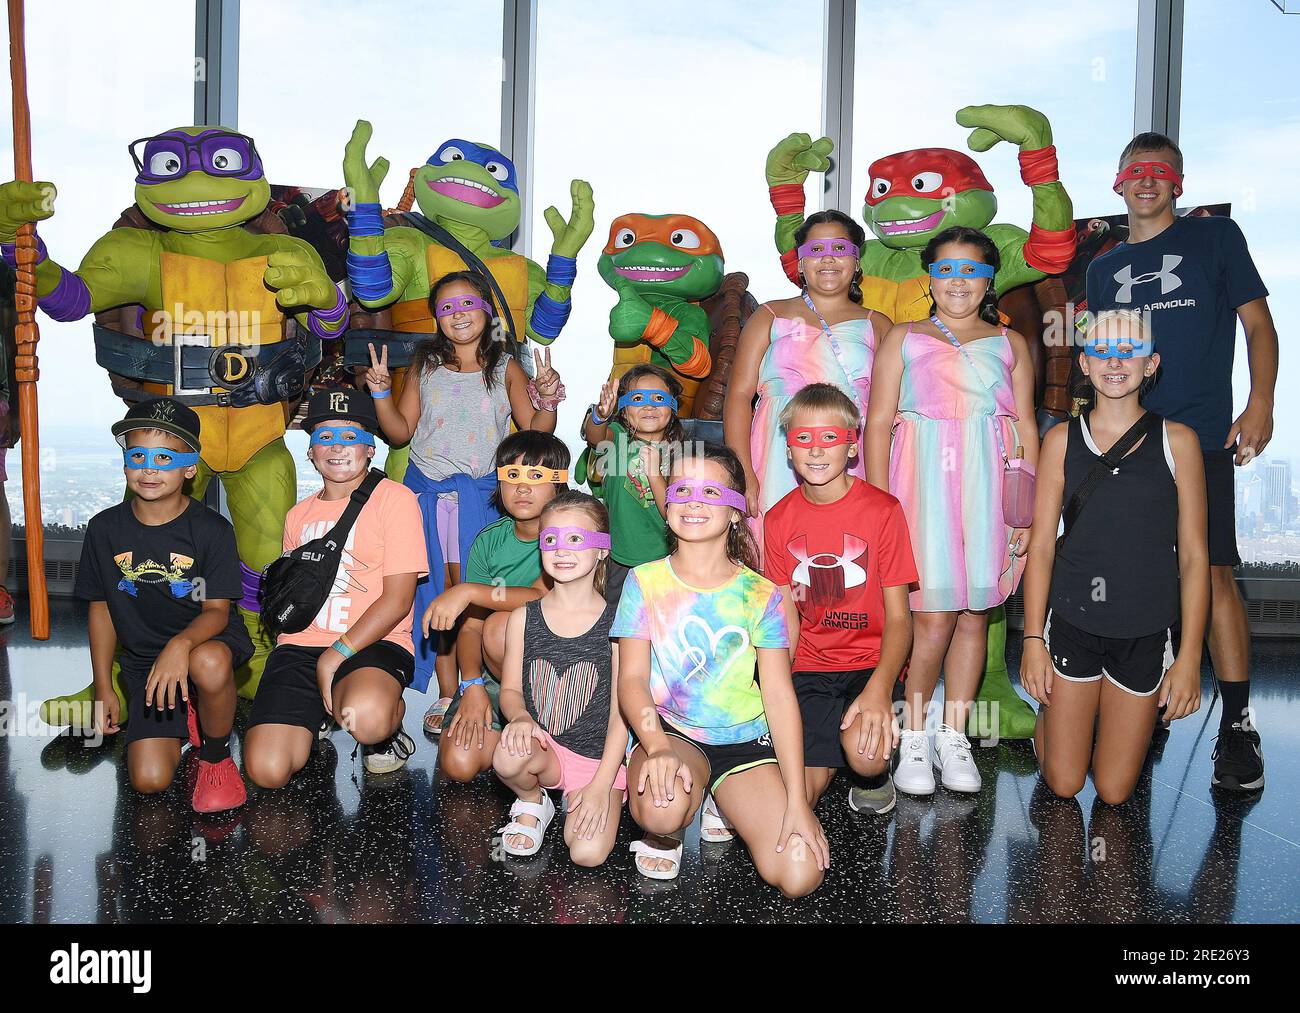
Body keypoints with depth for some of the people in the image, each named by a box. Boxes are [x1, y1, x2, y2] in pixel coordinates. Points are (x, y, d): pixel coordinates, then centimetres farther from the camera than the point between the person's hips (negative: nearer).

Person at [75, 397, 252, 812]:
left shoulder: (211, 529, -12)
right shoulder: (105, 528, -2)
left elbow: (217, 610, -15)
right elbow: (101, 607, 7)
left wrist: (181, 644, -38)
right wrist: (103, 689, 6)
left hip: (207, 640, -3)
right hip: (143, 660, 3)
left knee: (208, 663, -42)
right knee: (149, 780, -13)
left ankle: (215, 757, -11)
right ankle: (184, 717, 22)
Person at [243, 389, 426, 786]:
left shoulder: (394, 498, -1)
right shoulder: (299, 514, 19)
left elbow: (398, 598, -8)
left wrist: (338, 653, -15)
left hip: (373, 643, -5)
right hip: (301, 645, 5)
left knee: (365, 718, -39)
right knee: (266, 771, -15)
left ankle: (389, 729, -1)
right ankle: (314, 715, 19)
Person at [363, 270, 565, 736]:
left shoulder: (505, 368, 4)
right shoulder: (426, 365, 9)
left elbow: (536, 434, 1)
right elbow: (400, 432, 11)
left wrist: (546, 400, -16)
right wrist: (381, 392, -3)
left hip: (480, 493, -2)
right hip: (427, 491, 2)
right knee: (435, 593, 4)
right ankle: (446, 694, 14)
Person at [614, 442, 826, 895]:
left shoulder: (760, 595, -1)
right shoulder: (645, 582, -1)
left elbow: (779, 695, -5)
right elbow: (632, 678, -8)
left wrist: (797, 802, -13)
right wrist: (657, 748, -29)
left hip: (745, 741, 2)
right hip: (669, 734, -1)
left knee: (800, 875, -17)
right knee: (661, 808, -38)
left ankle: (725, 805, 14)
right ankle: (663, 839, 1)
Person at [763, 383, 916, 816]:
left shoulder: (882, 510, -7)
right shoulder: (778, 519, 3)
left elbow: (898, 617, -10)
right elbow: (787, 619, 4)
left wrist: (879, 687, -28)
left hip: (871, 663, -2)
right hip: (809, 668, 3)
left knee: (865, 754, -32)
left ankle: (875, 779, 5)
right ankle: (826, 748, 22)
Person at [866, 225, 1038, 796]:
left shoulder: (1010, 344, 14)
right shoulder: (903, 339, 8)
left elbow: (1026, 429, 11)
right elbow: (878, 423, 2)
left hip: (990, 486, 3)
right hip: (924, 483, -2)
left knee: (973, 614, 5)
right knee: (933, 616, -7)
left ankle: (953, 735, 17)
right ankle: (914, 738, 9)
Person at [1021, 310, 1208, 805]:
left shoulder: (1176, 441, -4)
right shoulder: (1061, 439, -1)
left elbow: (1194, 555, -2)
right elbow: (1041, 544, -1)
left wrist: (1189, 655, -5)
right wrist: (1033, 639, -5)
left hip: (1145, 633, 0)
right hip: (1072, 621, 0)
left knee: (1114, 792, 9)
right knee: (1063, 784, 7)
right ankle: (1052, 711, 37)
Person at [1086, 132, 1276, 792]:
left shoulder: (1215, 237, 8)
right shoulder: (1104, 268, 18)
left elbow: (1258, 322, 5)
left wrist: (1260, 405, -8)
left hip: (1203, 437, -4)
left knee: (1212, 573, -8)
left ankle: (1237, 725, -1)